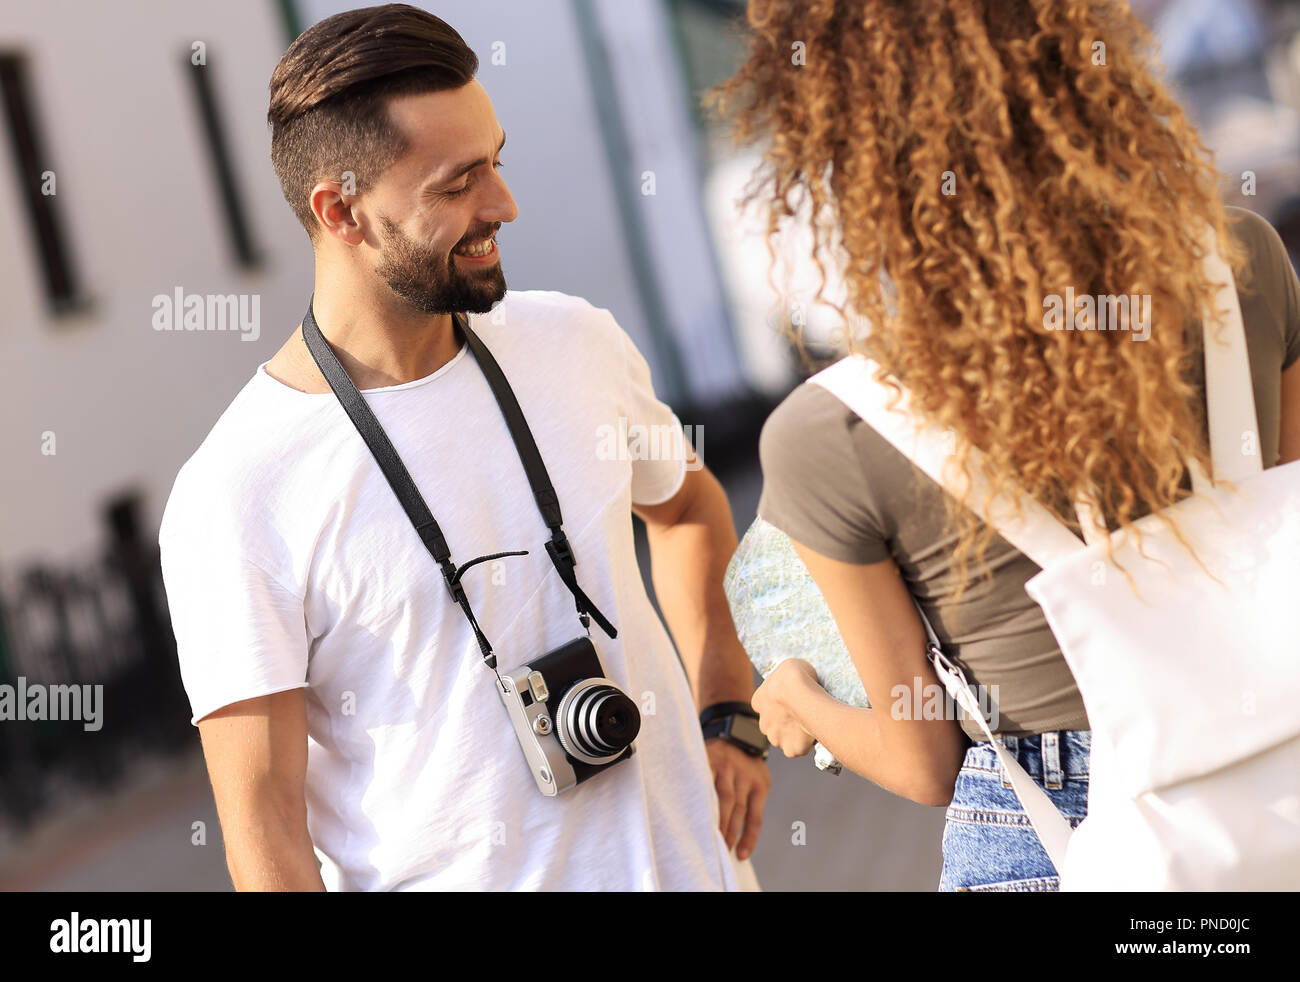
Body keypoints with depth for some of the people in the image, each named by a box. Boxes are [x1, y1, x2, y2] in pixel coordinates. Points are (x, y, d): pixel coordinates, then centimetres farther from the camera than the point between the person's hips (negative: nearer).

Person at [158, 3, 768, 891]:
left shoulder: (576, 343, -2)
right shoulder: (235, 498, -17)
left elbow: (688, 506, 17)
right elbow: (260, 821, -16)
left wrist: (732, 717, 7)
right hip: (448, 877, -4)